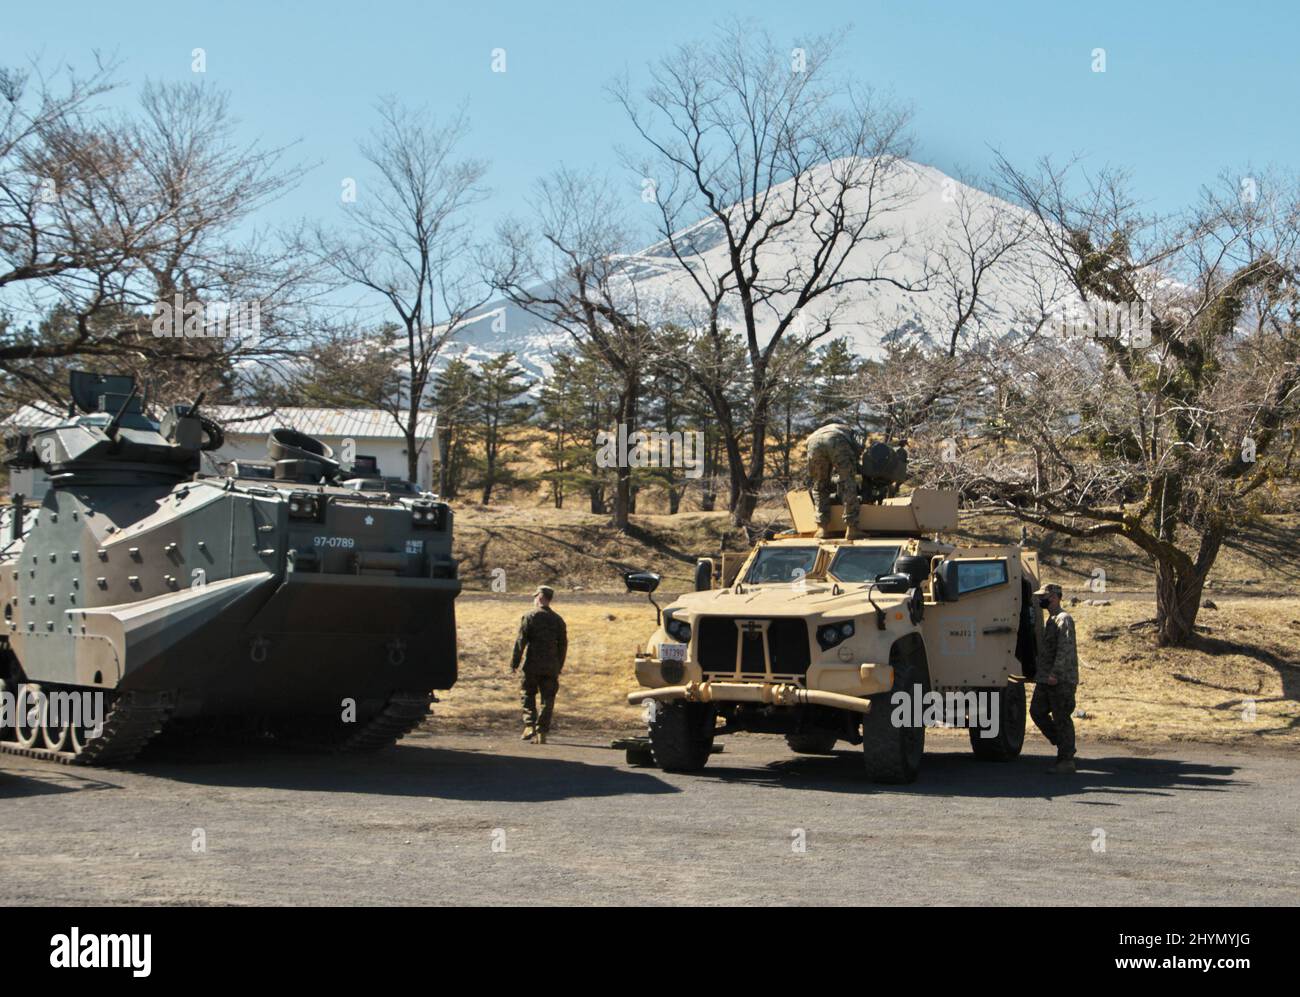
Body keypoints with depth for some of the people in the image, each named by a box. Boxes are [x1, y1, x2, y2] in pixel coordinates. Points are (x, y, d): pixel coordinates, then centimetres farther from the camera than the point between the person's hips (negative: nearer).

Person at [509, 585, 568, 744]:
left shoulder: (530, 616, -5)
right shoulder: (558, 619, 7)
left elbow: (521, 641, -8)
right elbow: (563, 644, 9)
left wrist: (515, 662, -2)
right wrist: (559, 667, 16)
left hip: (532, 665, -3)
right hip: (551, 668, 3)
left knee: (527, 695, 12)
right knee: (547, 701, 6)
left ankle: (529, 726, -2)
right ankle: (542, 734, 3)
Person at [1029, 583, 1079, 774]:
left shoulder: (1064, 619, -12)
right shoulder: (1051, 620, 18)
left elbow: (1065, 649, -21)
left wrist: (1055, 673, -27)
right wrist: (1040, 674, 23)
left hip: (1061, 680, -10)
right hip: (1046, 679, 10)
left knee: (1062, 718, -4)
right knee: (1037, 711, 9)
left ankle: (1066, 760, 2)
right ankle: (1063, 745, 19)